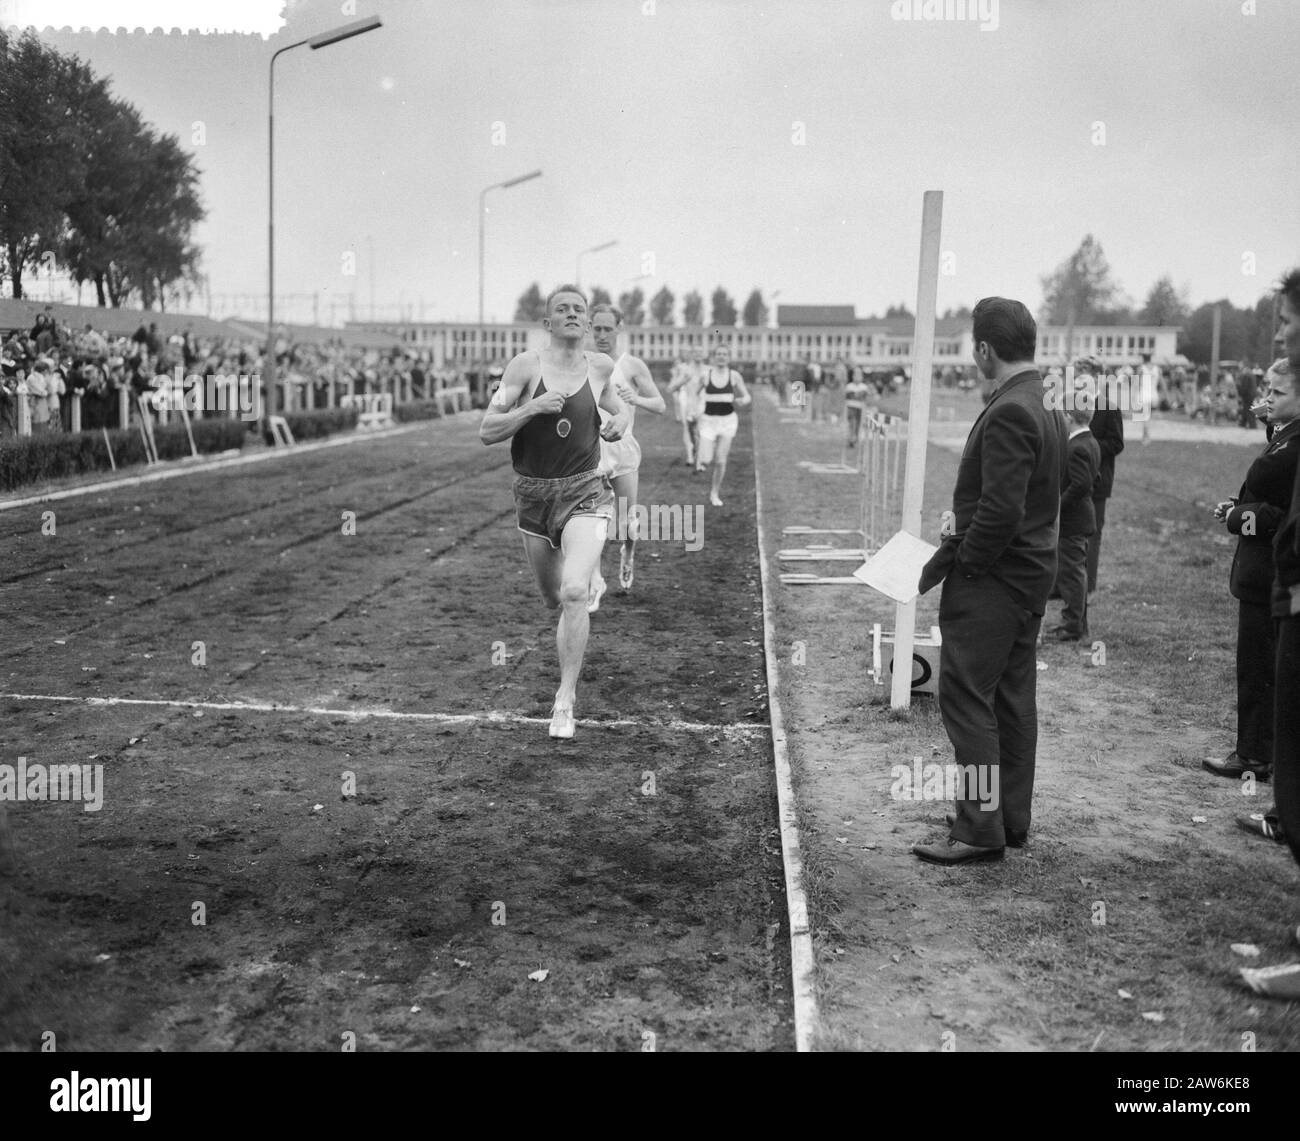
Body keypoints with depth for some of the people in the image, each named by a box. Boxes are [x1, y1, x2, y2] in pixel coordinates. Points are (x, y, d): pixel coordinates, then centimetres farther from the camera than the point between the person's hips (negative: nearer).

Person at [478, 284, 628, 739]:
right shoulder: (525, 366, -7)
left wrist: (621, 419, 1)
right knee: (553, 598, 16)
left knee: (573, 594, -22)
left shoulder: (599, 366, 2)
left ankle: (565, 701, -11)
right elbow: (486, 432, -10)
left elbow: (615, 404, 24)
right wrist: (533, 408, -23)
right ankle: (593, 581, 55)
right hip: (533, 494, 1)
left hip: (585, 492, -1)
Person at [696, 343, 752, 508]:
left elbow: (747, 396, 5)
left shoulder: (734, 376, -2)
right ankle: (702, 458, 29)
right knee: (706, 460, -9)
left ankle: (715, 493, 17)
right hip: (709, 420, -1)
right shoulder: (705, 375, -4)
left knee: (721, 461, -1)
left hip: (728, 420, 1)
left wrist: (742, 401, -18)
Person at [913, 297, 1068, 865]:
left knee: (966, 697, -3)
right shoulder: (1046, 409, 11)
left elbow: (1000, 510, -25)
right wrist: (958, 541, 14)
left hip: (991, 581, -10)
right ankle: (1012, 818, 24)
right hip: (1031, 574, 10)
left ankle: (980, 827, 2)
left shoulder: (1008, 413, -20)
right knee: (1014, 699, 14)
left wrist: (961, 563, -13)